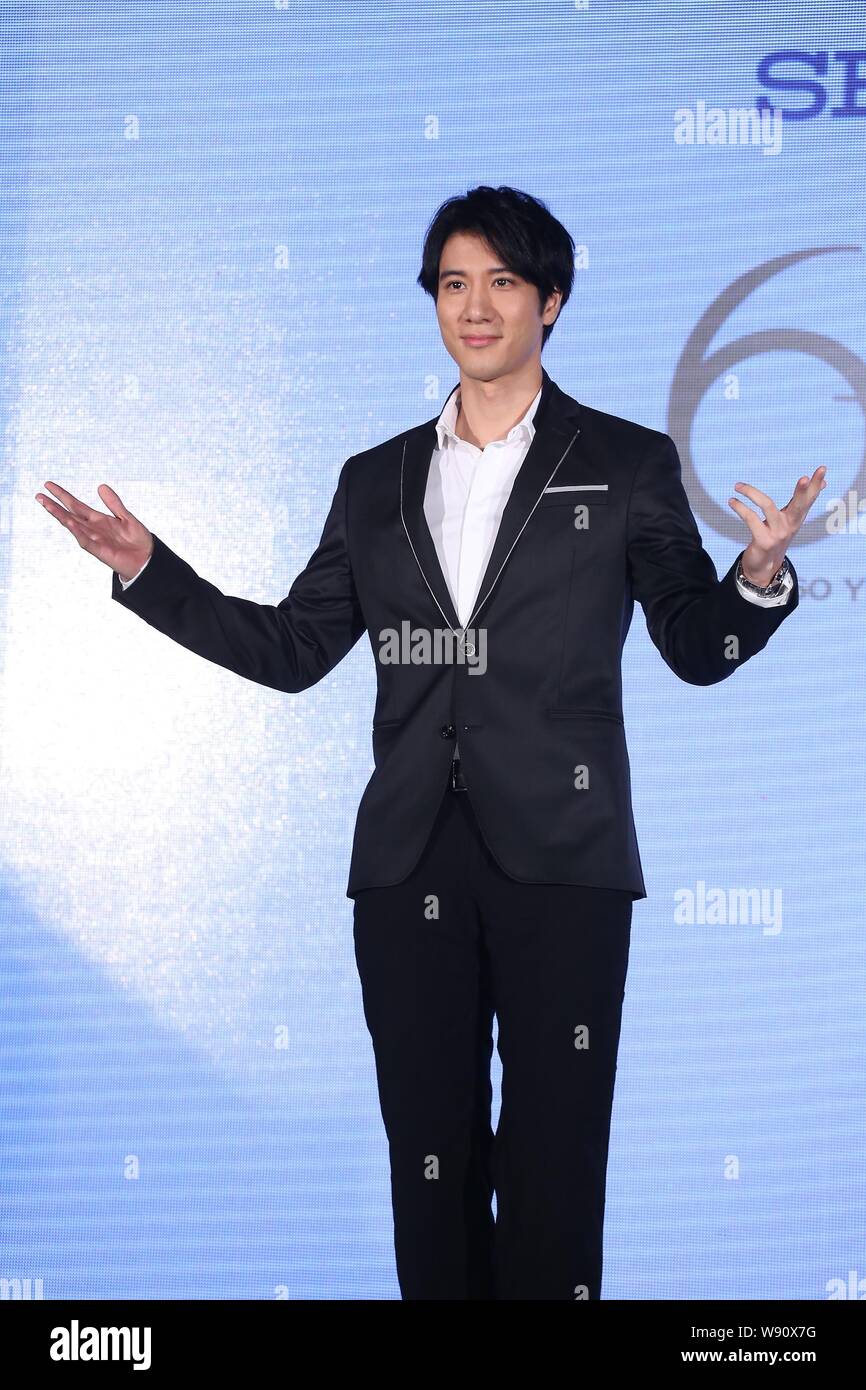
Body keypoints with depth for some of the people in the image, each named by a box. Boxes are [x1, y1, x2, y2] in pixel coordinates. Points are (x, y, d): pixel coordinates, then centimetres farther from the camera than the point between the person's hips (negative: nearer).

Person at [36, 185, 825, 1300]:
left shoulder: (626, 463, 5)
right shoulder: (377, 481, 14)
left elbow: (698, 649, 4)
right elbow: (292, 651, 14)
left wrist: (759, 577, -17)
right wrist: (146, 570, 6)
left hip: (558, 854, -3)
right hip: (409, 860, 3)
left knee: (554, 1164, 1)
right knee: (429, 1154, 11)